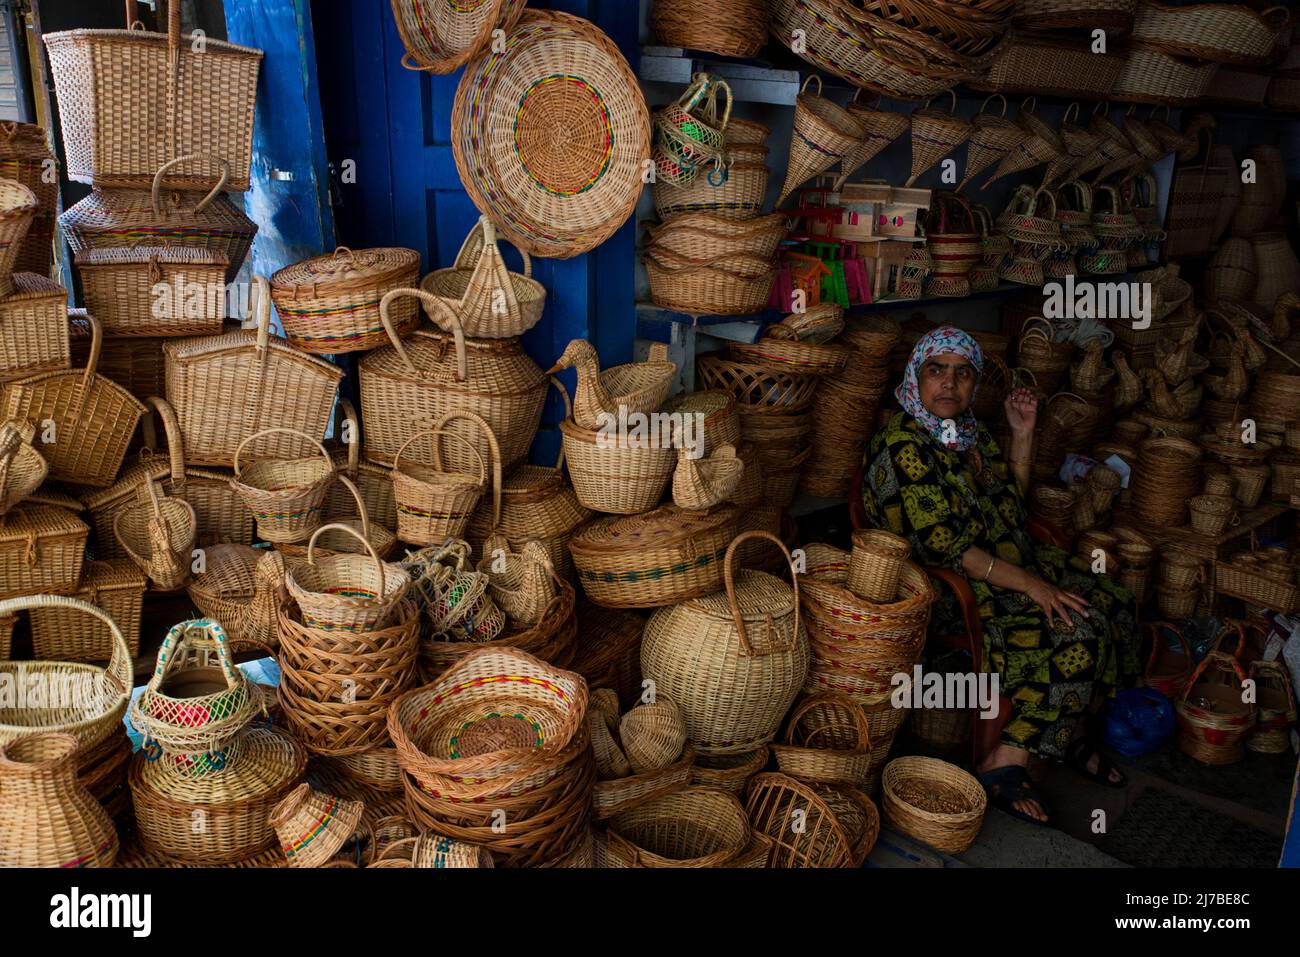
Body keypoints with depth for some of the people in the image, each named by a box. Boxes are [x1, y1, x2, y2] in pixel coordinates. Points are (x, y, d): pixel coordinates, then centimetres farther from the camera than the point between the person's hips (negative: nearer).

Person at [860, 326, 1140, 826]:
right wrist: (1029, 584, -25)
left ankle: (1077, 730, 16)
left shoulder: (969, 430, 9)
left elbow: (1012, 495, 23)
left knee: (1111, 603, 1)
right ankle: (1004, 765, -12)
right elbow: (944, 547, -24)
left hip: (1010, 562, 9)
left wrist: (1023, 433, 9)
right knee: (1077, 634, -22)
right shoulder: (903, 446, -20)